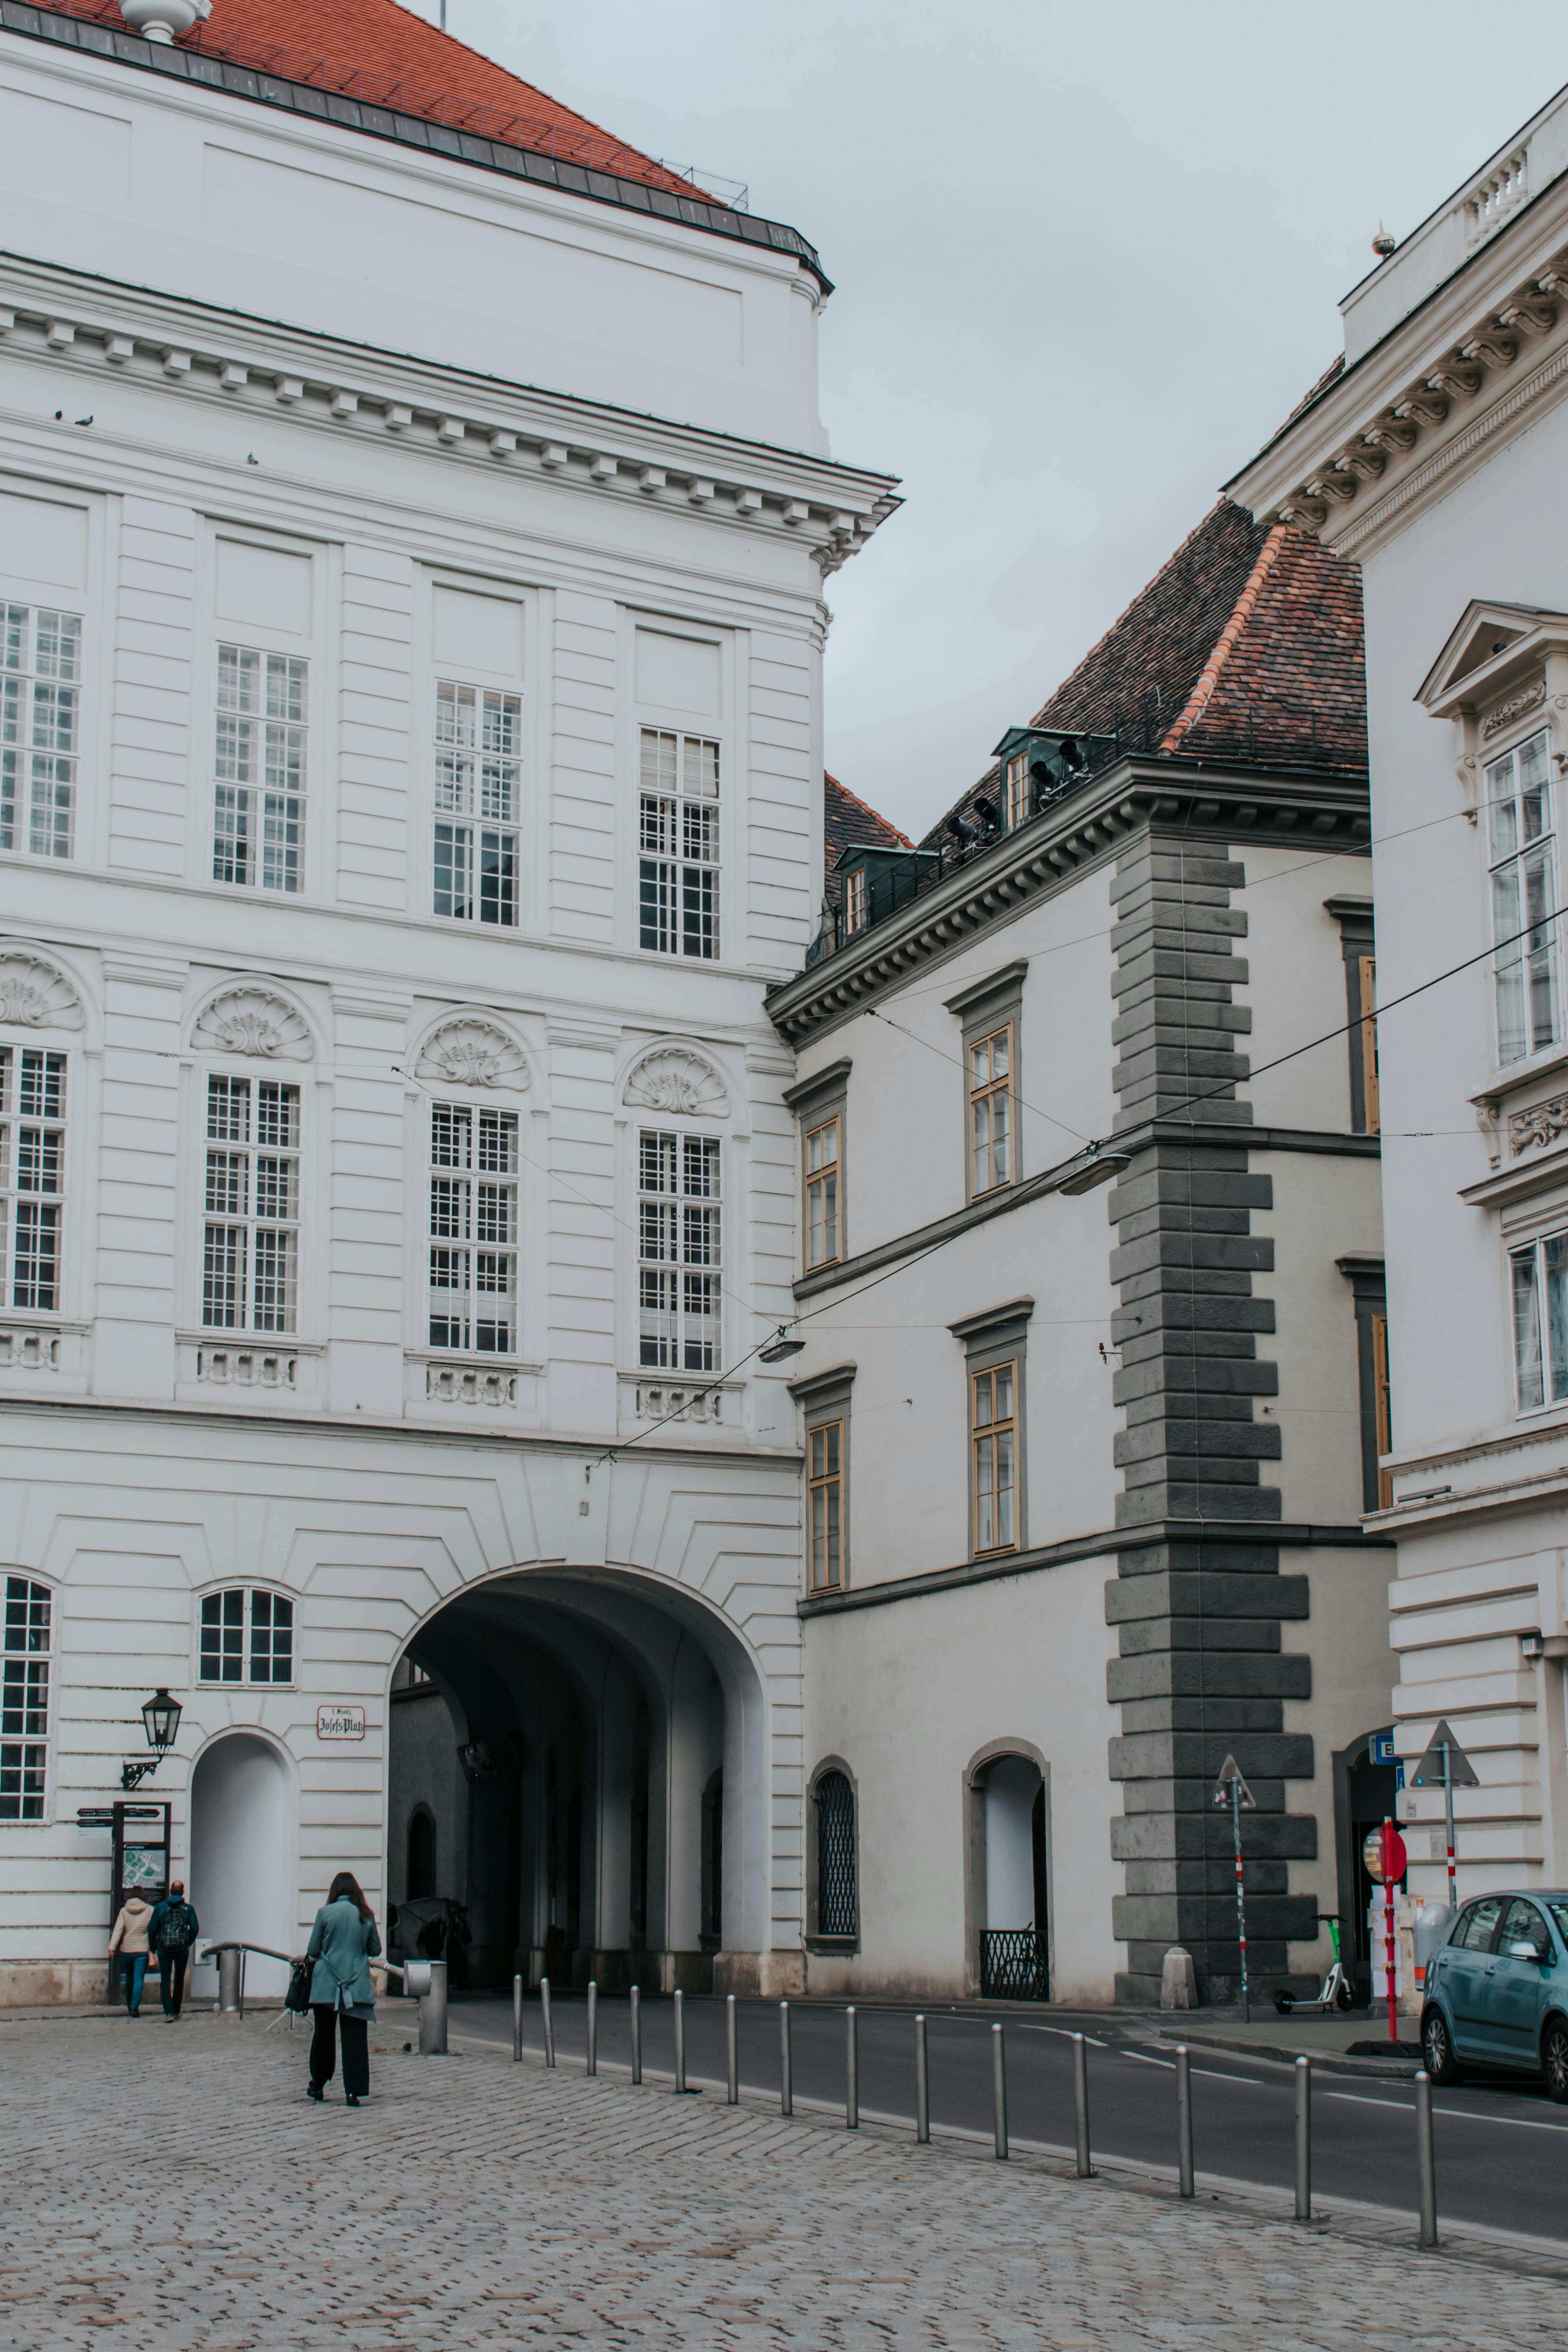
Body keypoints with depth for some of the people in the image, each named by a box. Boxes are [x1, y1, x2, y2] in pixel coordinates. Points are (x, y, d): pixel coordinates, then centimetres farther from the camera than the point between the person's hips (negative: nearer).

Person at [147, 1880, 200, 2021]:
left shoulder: (160, 1907, 0)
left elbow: (152, 1929, -2)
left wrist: (153, 1948, 9)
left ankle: (169, 2012, -13)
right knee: (179, 1980, 17)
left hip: (164, 1950, -1)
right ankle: (176, 2011, 24)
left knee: (166, 1980, 0)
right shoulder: (188, 1909, -1)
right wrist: (188, 1943, 9)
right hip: (182, 1950, 1)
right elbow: (195, 1929, -6)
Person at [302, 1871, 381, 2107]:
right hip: (358, 1985, 1)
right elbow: (376, 1950, 10)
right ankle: (354, 2091, -7)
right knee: (356, 2036, 0)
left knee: (323, 2035, 13)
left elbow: (312, 1951, -1)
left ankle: (317, 2086, 24)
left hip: (326, 1984, -1)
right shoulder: (367, 1916, 1)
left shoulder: (325, 1913, -5)